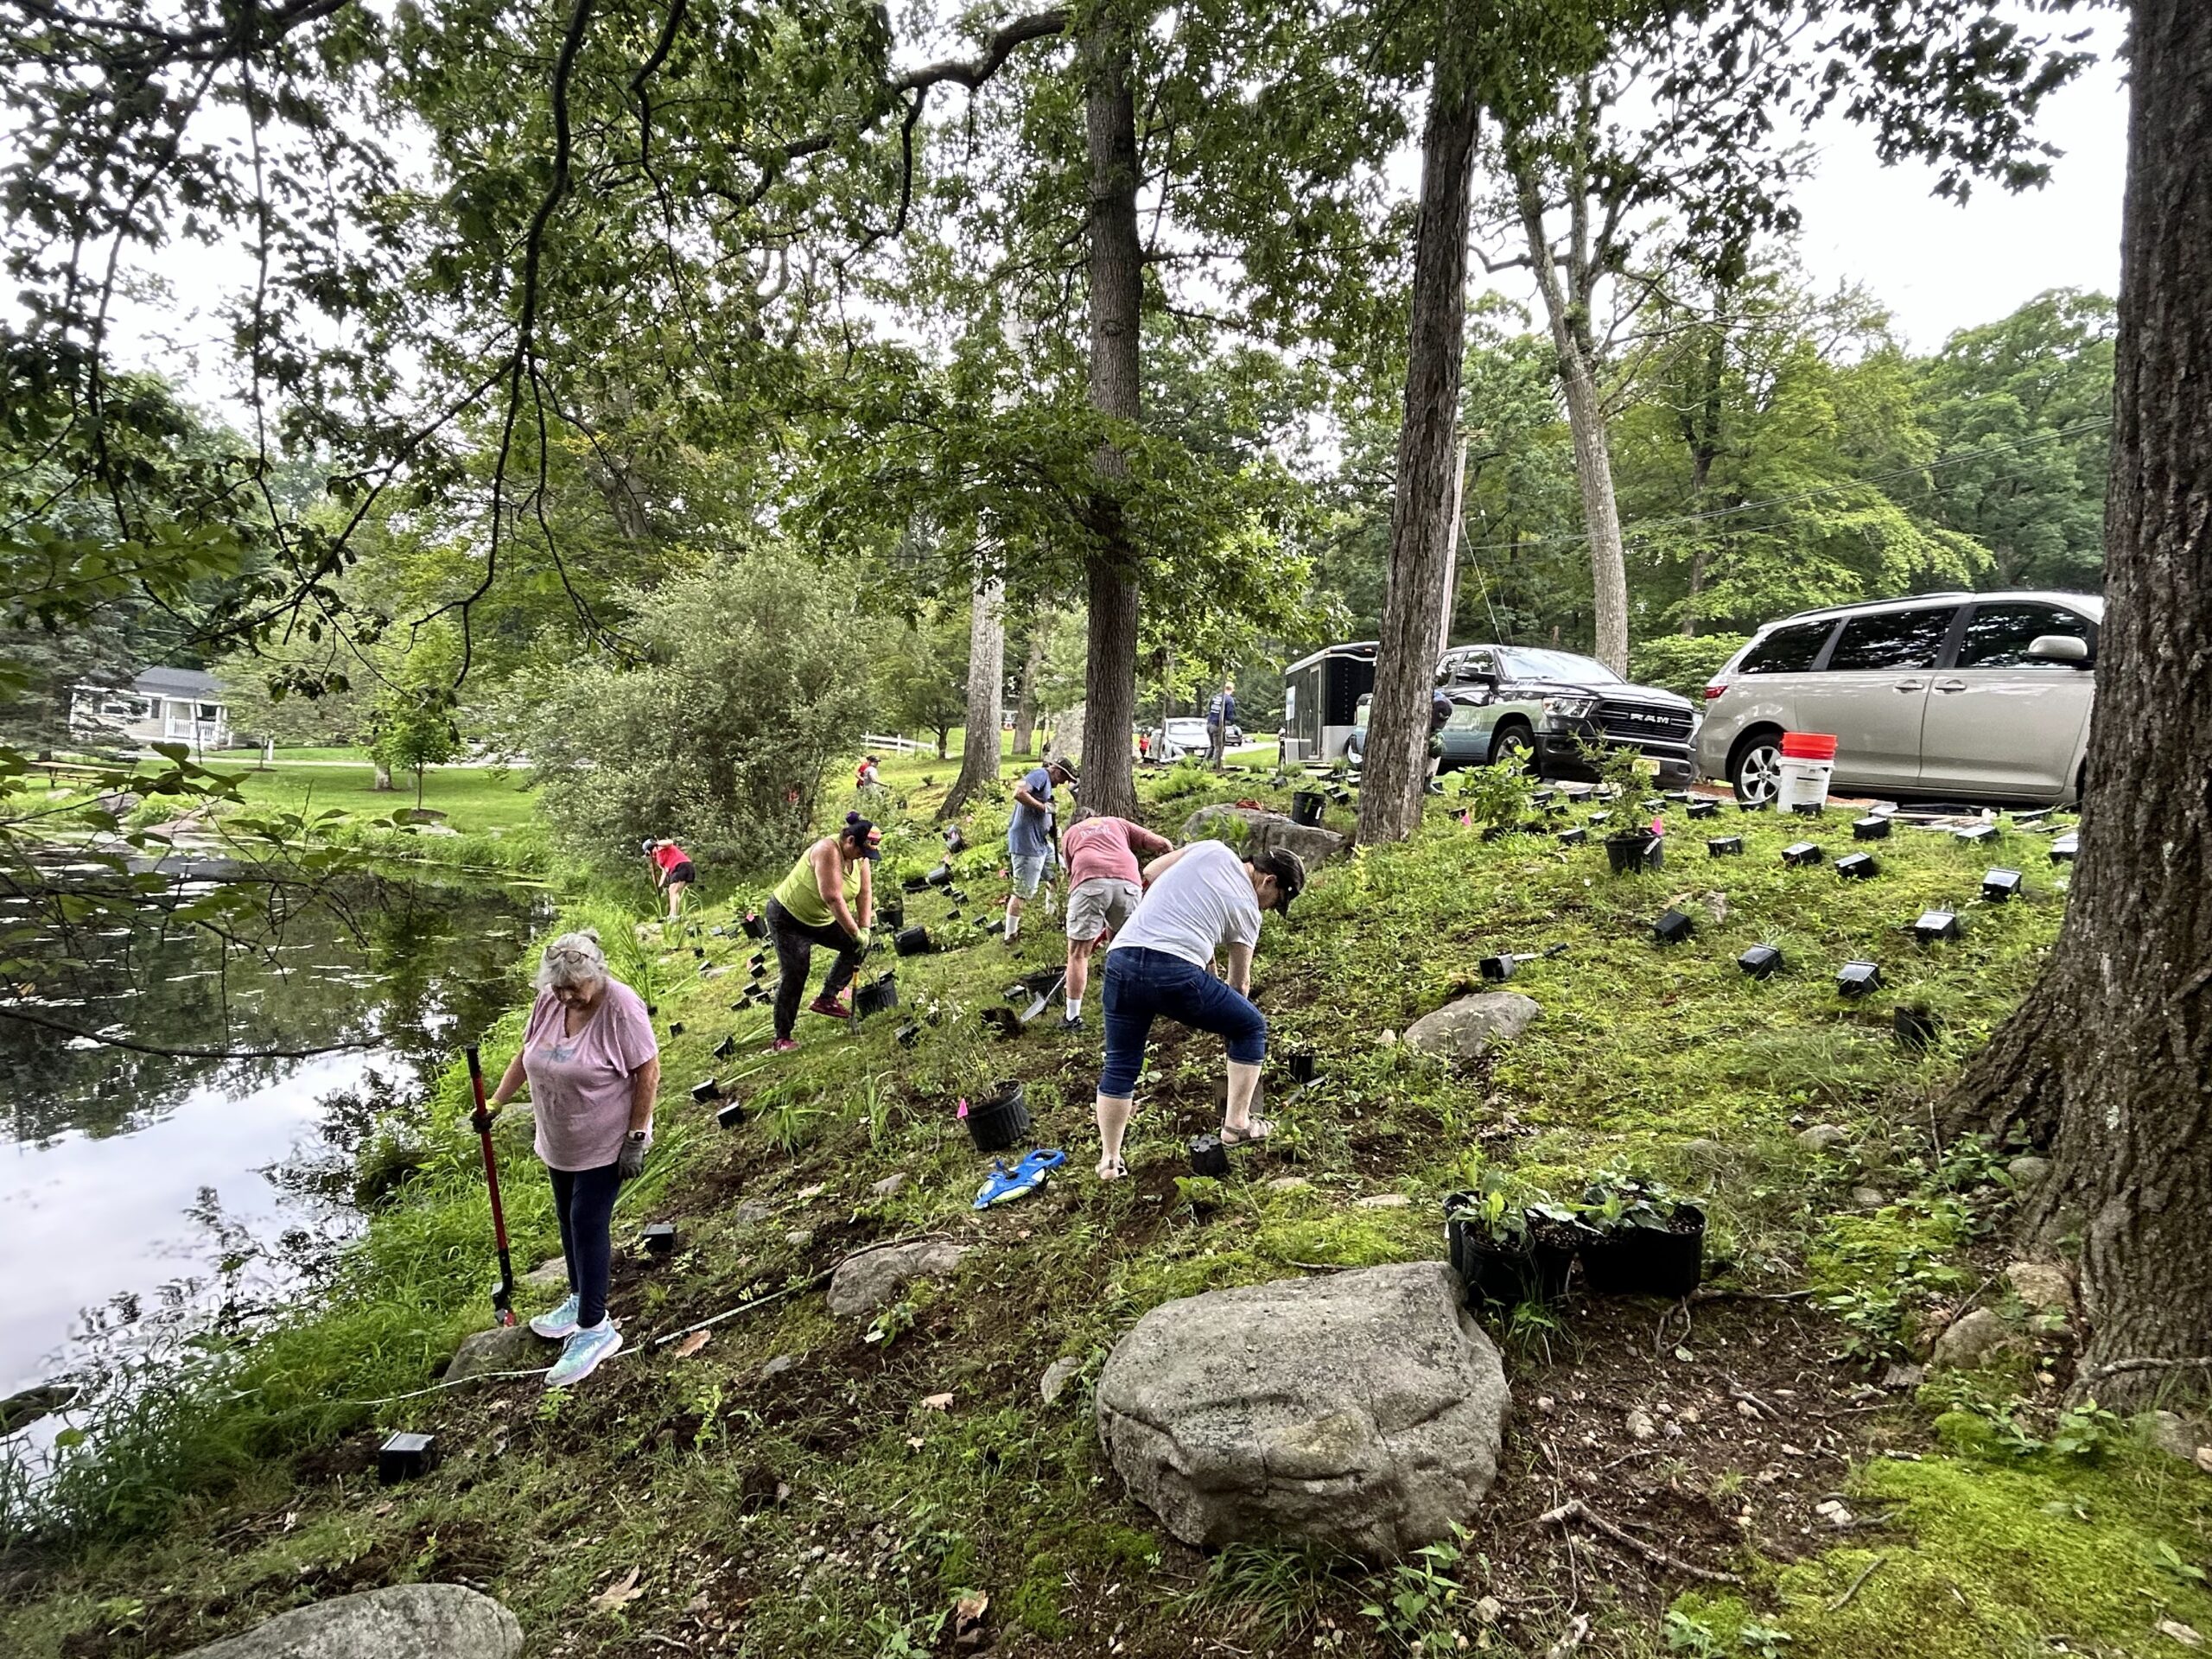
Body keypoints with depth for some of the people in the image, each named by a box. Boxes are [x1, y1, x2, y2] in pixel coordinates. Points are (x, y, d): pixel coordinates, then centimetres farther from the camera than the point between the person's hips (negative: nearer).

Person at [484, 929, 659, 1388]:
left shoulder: (621, 1007, -26)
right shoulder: (549, 1000, -7)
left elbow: (647, 1072, -21)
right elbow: (526, 1053, 9)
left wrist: (637, 1138, -20)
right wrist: (495, 1102, 6)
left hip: (605, 1143, -7)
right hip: (559, 1142, 7)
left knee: (588, 1224, -4)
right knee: (569, 1219, 18)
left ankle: (595, 1328, 6)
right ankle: (580, 1301, 37)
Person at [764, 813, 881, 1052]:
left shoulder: (860, 856, -8)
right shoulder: (828, 851, -33)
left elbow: (865, 893, -8)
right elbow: (833, 898, -37)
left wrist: (864, 929, -18)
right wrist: (855, 933, -33)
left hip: (822, 919, 8)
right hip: (788, 917, -8)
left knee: (857, 945, 3)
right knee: (795, 974, -13)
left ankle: (827, 999, 9)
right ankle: (782, 1038, -5)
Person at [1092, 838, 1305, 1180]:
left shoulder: (1213, 850, 17)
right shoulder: (1247, 911, 12)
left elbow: (1150, 874, 21)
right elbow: (1240, 982, 21)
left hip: (1121, 958, 5)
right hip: (1175, 970, -4)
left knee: (1120, 1065, 19)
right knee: (1252, 1027, 19)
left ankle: (1110, 1160, 22)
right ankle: (1236, 1124, 23)